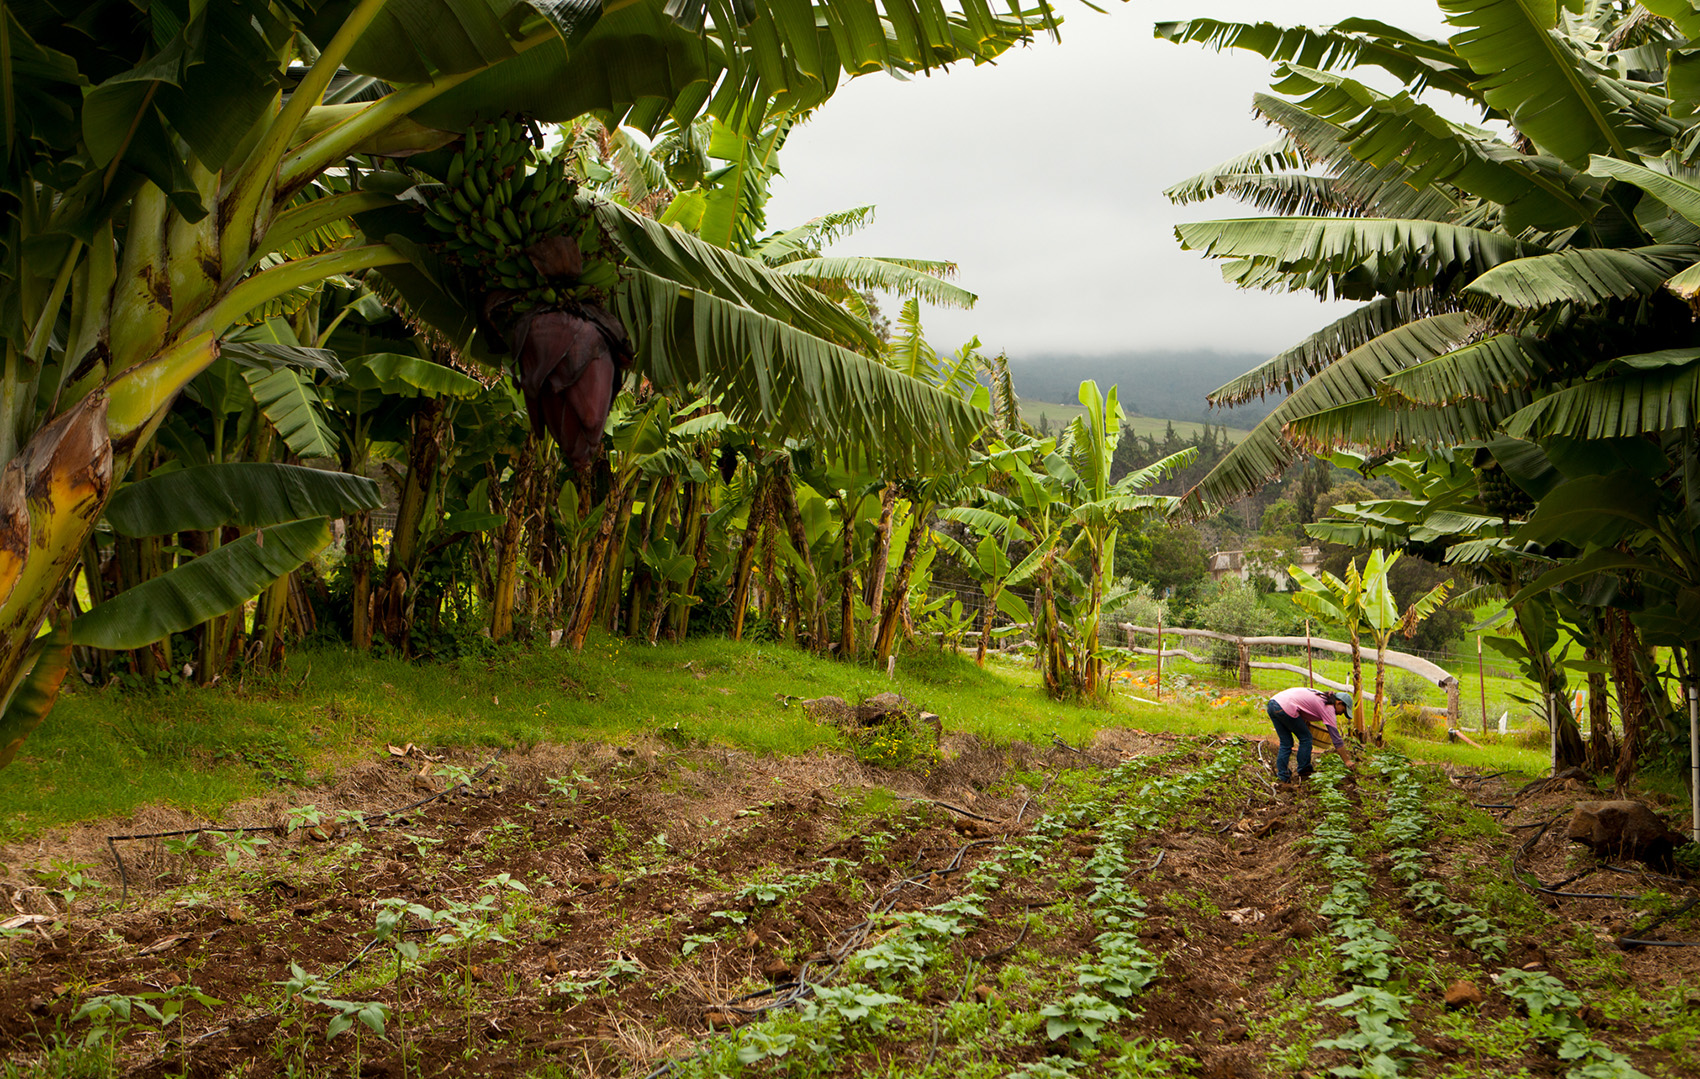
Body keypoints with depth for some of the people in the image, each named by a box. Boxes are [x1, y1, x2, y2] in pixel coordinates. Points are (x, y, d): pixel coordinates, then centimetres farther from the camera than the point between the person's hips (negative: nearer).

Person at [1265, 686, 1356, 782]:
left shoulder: (1321, 696, 24)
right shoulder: (1328, 707, 1)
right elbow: (1336, 738, 2)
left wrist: (1305, 721, 20)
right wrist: (1347, 761, 6)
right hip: (1285, 708, -9)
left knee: (1286, 742, 15)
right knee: (1305, 738, 10)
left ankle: (1282, 774, 12)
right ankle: (1304, 770, 19)